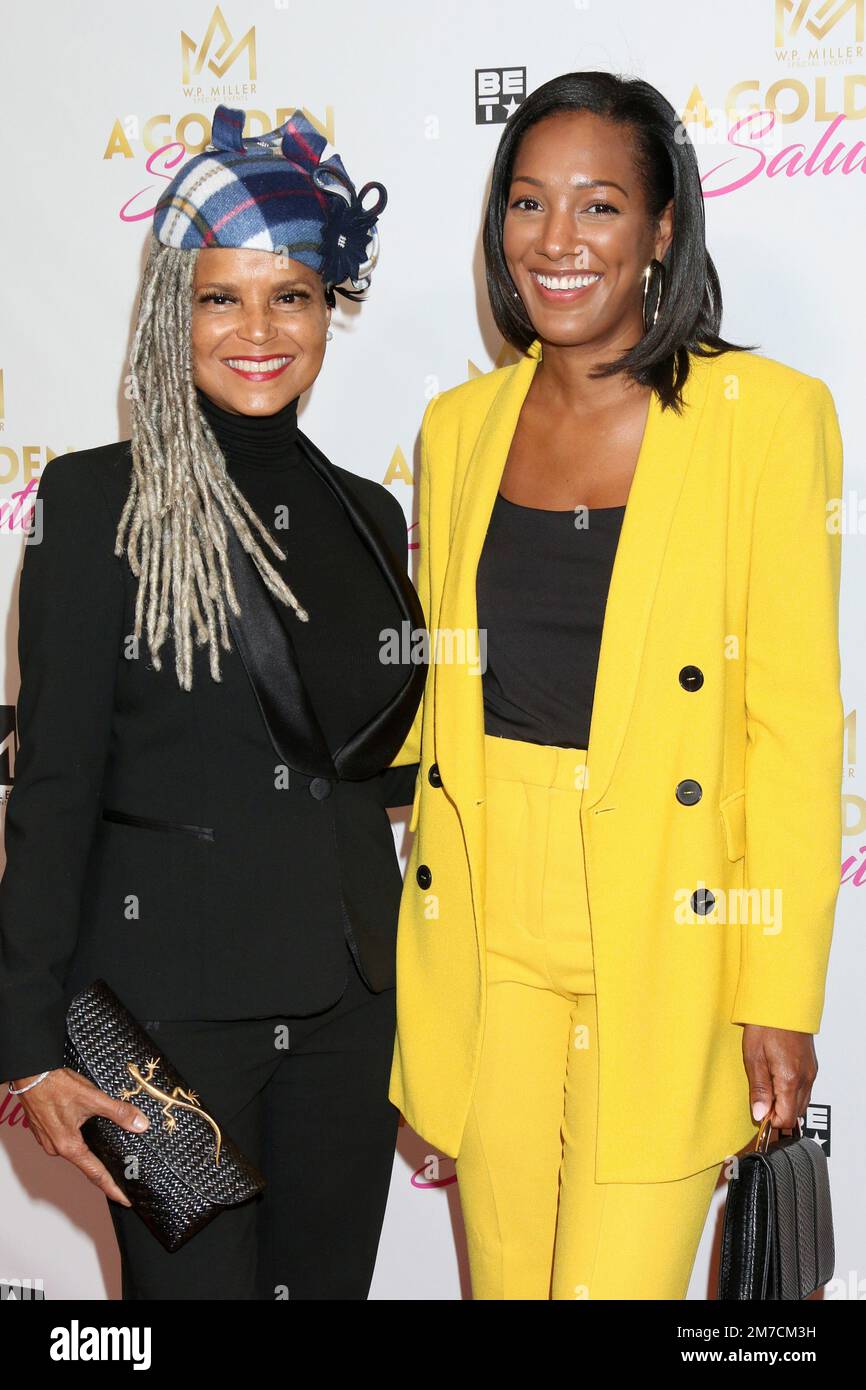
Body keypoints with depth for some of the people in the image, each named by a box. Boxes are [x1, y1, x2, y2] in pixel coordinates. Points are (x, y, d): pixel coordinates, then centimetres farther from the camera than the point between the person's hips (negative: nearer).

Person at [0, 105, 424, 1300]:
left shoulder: (366, 513, 9)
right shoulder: (100, 499, -6)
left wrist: (413, 765, 1)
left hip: (349, 990, 5)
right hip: (169, 991, -5)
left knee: (330, 1278, 15)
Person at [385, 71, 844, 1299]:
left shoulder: (768, 414, -6)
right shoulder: (461, 424, 8)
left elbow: (796, 720, -7)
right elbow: (436, 692, 12)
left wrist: (782, 994, -10)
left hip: (663, 946, -4)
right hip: (486, 938, 4)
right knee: (502, 1277, 14)